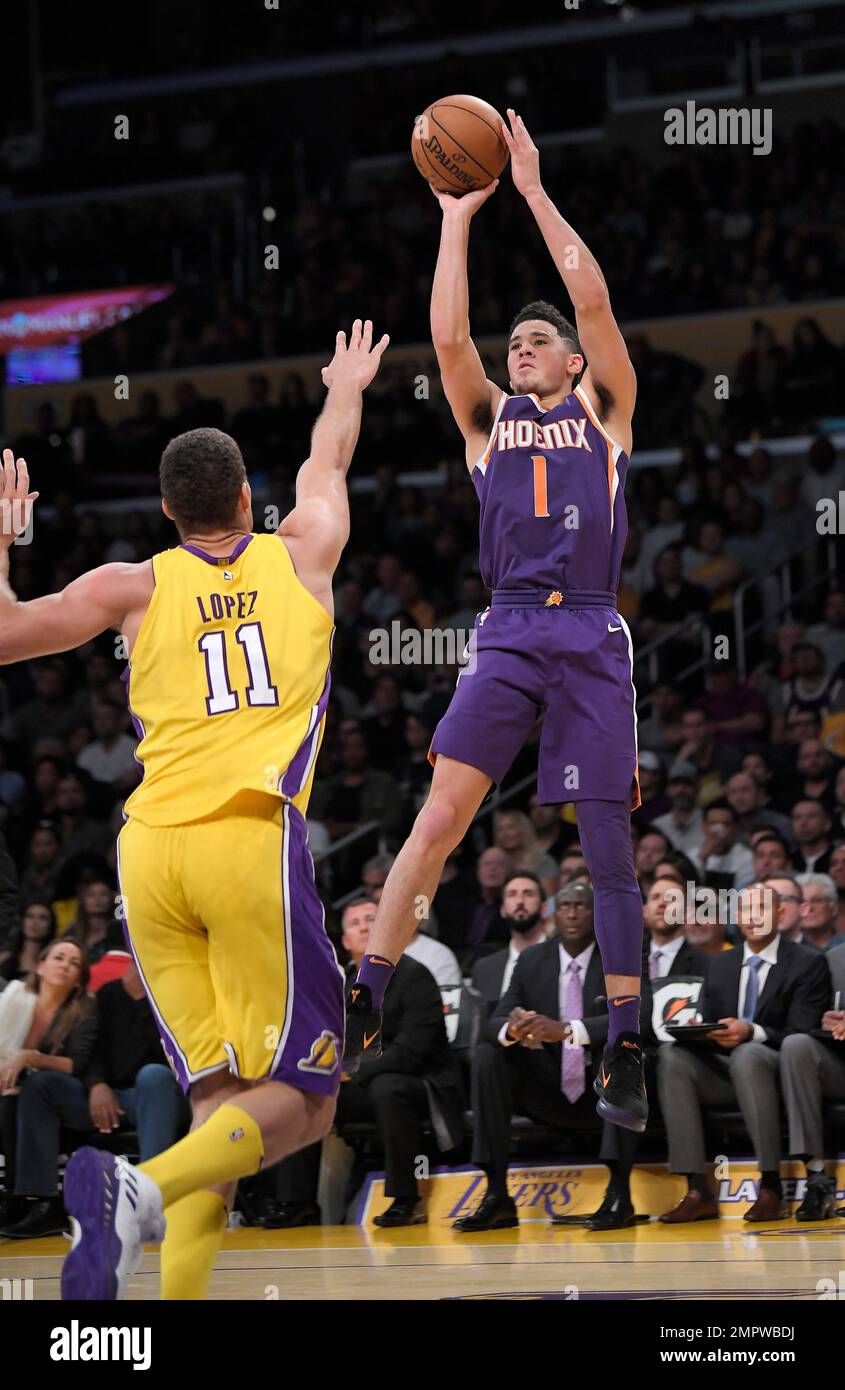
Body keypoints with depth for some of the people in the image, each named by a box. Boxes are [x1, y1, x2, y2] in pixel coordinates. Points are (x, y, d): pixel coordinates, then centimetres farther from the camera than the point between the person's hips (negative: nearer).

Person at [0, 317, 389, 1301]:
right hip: (250, 839, -3)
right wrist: (346, 391, 56)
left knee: (221, 1097, 8)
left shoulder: (136, 587, 12)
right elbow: (325, 464, 37)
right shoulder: (300, 556, 15)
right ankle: (143, 1188, -28)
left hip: (150, 851, 3)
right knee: (299, 1100, -2)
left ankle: (180, 1298, -9)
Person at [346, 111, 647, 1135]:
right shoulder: (487, 418, 18)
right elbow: (447, 336, 1)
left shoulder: (602, 406, 14)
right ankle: (361, 1009, -12)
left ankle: (625, 1058, 1)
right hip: (507, 637, 1)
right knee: (438, 819, -12)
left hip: (592, 639, -1)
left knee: (607, 847, -2)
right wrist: (458, 220, 2)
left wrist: (534, 192, 3)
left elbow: (592, 300, 1)